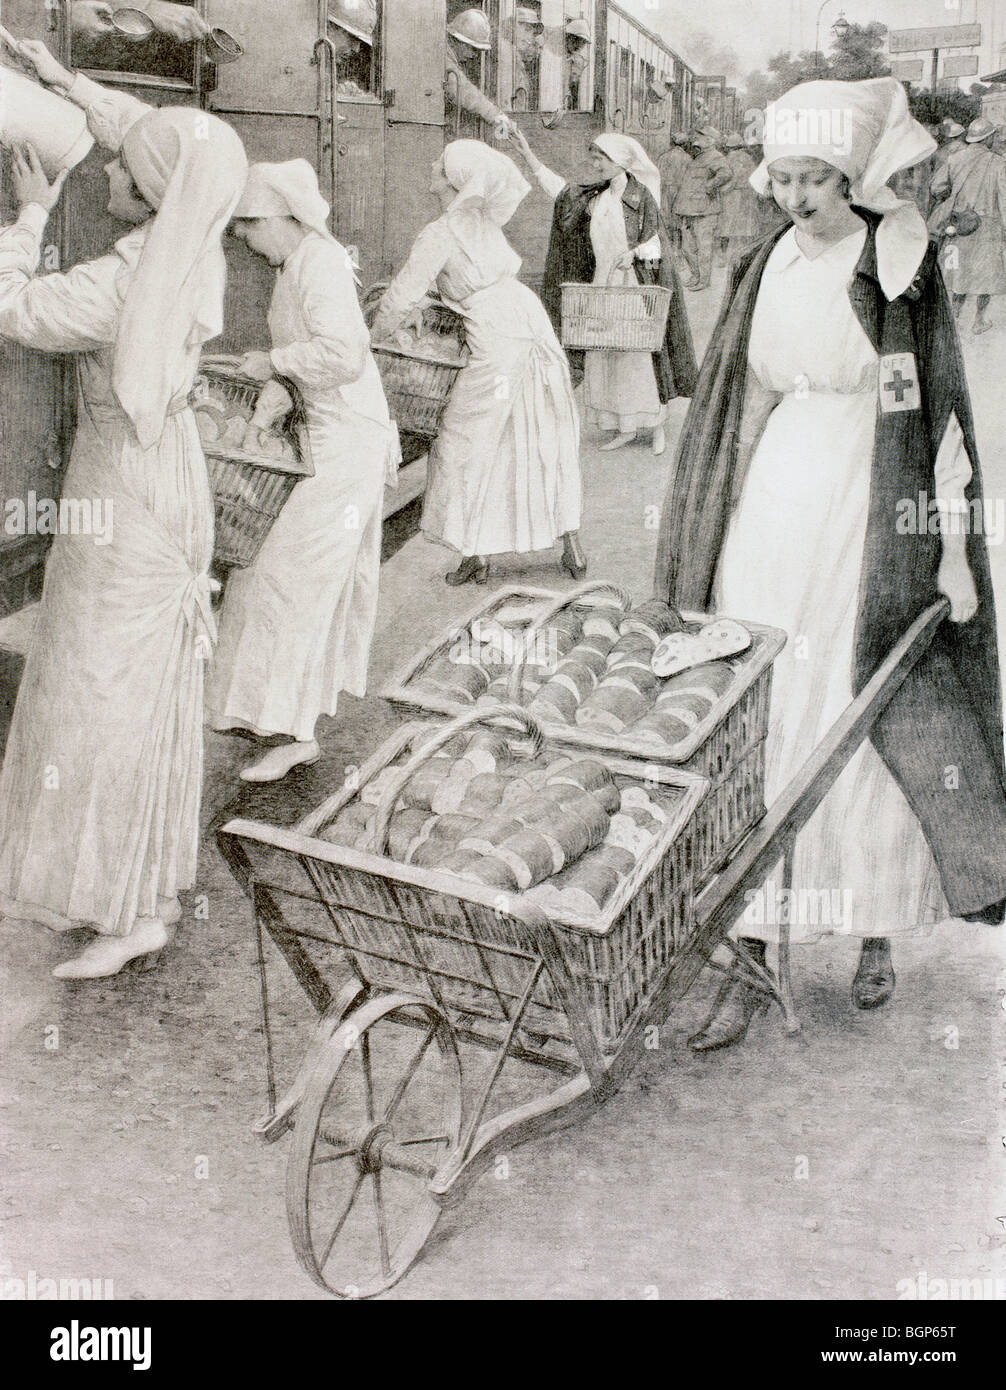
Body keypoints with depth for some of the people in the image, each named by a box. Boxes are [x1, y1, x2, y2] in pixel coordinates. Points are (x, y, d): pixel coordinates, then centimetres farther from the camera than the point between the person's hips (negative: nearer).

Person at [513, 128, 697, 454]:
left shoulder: (641, 196, -7)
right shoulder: (594, 197, 10)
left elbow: (655, 245, -6)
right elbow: (557, 186, 12)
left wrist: (633, 253, -24)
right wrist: (527, 154, 6)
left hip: (635, 284, -6)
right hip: (601, 283, 6)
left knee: (641, 353, -3)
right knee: (603, 356, 5)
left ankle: (657, 426, 9)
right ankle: (625, 428, 12)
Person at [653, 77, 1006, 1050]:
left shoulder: (900, 261, -5)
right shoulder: (766, 268, 7)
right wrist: (715, 528, 14)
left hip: (870, 514, -3)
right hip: (772, 512, 4)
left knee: (874, 723, 5)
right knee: (757, 728, 1)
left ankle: (875, 929, 27)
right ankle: (751, 961, 8)